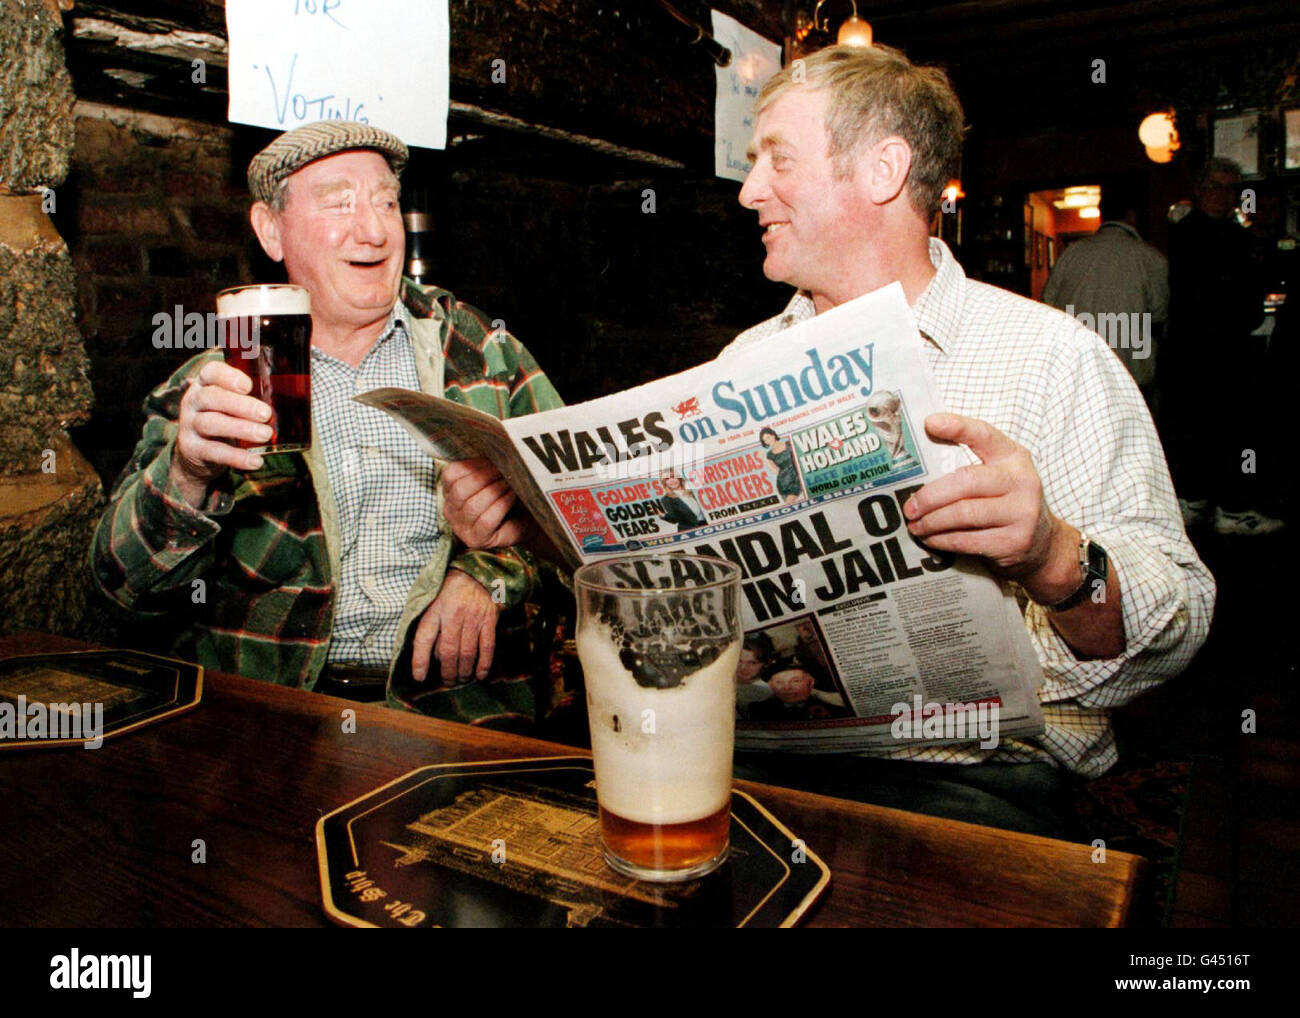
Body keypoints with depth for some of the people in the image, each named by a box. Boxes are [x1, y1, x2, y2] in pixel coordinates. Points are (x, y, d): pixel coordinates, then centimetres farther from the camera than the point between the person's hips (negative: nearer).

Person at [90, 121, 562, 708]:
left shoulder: (476, 347, 11)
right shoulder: (212, 386, 7)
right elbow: (128, 584, 1)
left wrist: (488, 572, -9)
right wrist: (187, 474, -19)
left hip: (459, 692, 1)